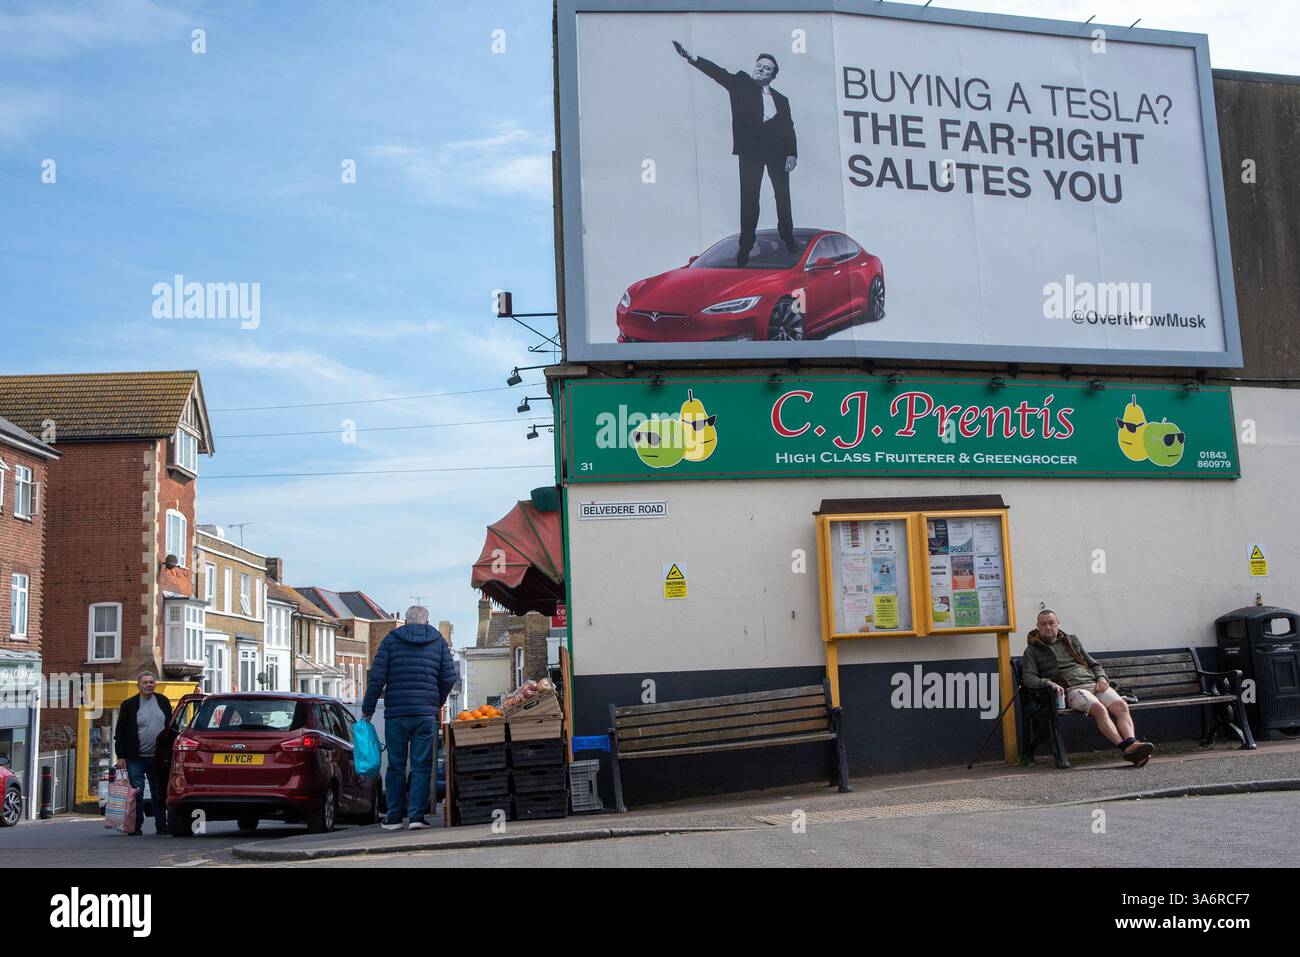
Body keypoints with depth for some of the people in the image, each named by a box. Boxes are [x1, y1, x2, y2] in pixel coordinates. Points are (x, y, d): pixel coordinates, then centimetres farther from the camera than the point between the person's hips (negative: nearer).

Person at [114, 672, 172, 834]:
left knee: (160, 794, 7)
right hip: (136, 758, -3)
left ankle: (161, 826, 13)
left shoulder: (163, 701, 9)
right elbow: (120, 733, 0)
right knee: (136, 794, -3)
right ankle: (136, 827, 4)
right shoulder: (129, 705, 0)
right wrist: (121, 756, -6)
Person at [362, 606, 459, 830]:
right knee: (422, 765, 3)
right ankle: (416, 816, -3)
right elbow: (449, 678, 5)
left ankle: (393, 817, 10)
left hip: (396, 713, 0)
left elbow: (377, 677, -2)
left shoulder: (391, 639, 5)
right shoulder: (438, 640, 9)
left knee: (395, 766, 8)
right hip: (426, 713, 0)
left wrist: (368, 708, 4)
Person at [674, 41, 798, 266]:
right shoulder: (741, 84, 10)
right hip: (751, 149, -3)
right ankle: (746, 246, -5)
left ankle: (788, 240, 13)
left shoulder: (780, 100, 18)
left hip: (777, 151, 3)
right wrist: (692, 58, -18)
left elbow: (789, 128, 11)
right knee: (749, 198, -6)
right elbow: (718, 72, -3)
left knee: (783, 197, 3)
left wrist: (792, 153, -4)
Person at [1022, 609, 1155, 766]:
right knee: (1099, 709, -34)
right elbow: (1029, 678, 2)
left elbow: (1094, 664, 29)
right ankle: (1125, 747, -46)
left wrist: (1101, 677, 7)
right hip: (1071, 689, -5)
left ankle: (1131, 744, -44)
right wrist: (1048, 683, -17)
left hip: (1094, 683, 5)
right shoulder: (1032, 650, 15)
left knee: (1121, 706, -26)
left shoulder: (1071, 641, 27)